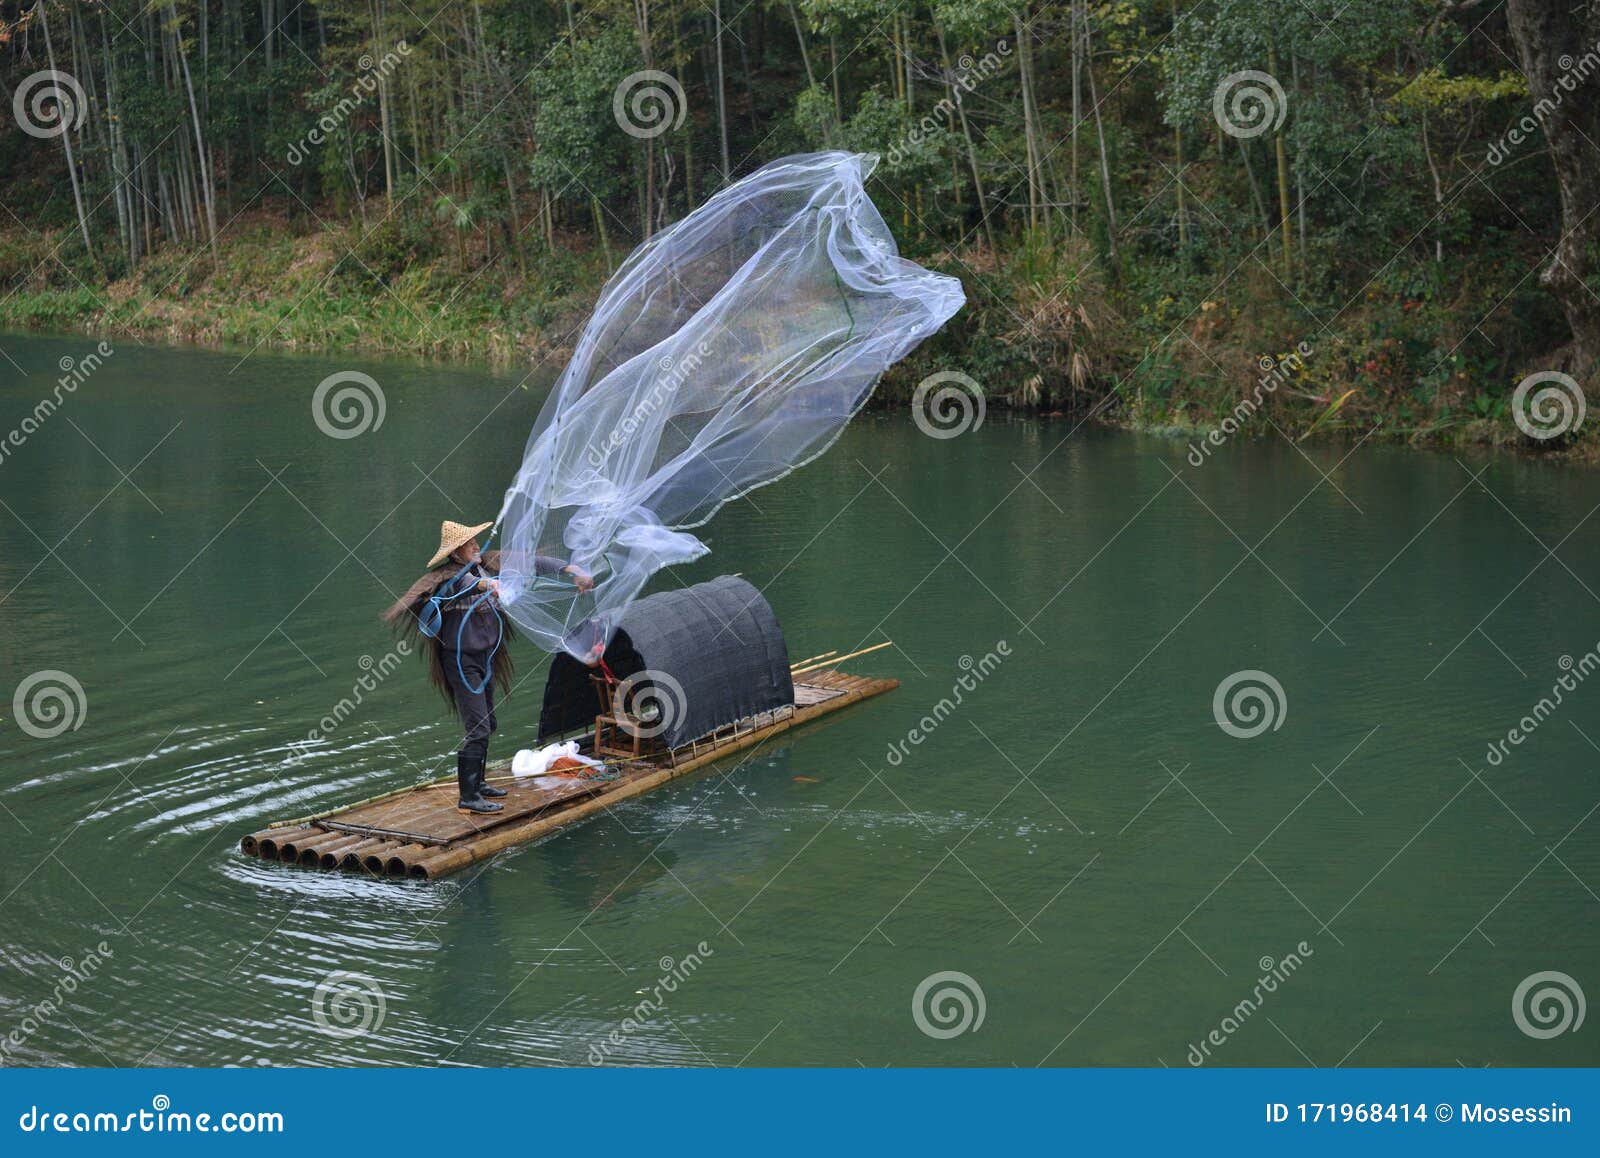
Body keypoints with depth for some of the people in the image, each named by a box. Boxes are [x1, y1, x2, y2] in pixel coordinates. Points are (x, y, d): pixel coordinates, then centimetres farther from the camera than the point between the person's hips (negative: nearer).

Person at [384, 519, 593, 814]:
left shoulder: (487, 565, 1)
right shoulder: (447, 576, -18)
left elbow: (530, 563, 1)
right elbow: (459, 583, -42)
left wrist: (570, 569, -7)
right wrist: (487, 584, -59)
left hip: (484, 657, 8)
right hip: (462, 660, -8)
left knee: (487, 724, 19)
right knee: (477, 729, -12)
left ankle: (478, 782, 34)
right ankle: (468, 798, -8)